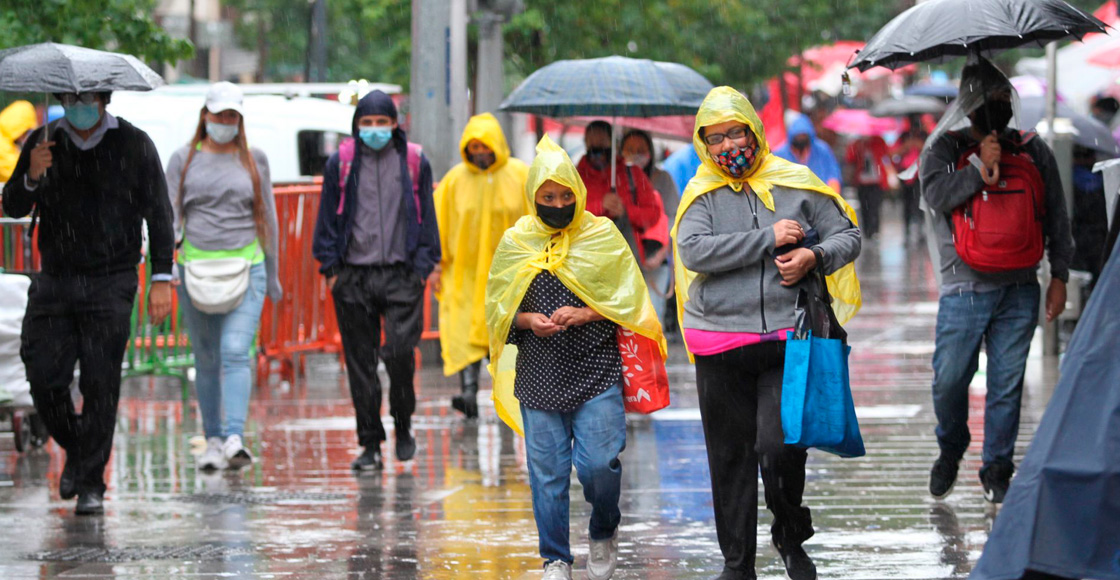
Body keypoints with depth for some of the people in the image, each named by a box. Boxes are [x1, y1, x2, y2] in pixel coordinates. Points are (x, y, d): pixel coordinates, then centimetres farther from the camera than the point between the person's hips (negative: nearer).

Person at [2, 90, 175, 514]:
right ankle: (75, 450, 24)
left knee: (100, 384, -6)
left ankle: (91, 484, 0)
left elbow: (158, 214, 3)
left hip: (110, 285, -2)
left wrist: (161, 279, -4)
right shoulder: (43, 143, 8)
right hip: (54, 283, 2)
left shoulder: (133, 145, 2)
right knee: (45, 380, -3)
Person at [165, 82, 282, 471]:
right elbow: (171, 216, 4)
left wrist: (272, 274, 16)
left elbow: (268, 219, 15)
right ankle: (213, 440, 16)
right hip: (196, 268, 1)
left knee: (236, 352, -16)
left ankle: (235, 439, -26)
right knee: (206, 360, 6)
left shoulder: (254, 160, 10)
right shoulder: (184, 160, 8)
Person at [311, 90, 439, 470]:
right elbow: (328, 220, 10)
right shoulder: (341, 165, 7)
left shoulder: (414, 163, 7)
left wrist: (423, 266, 3)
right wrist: (331, 267, 3)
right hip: (354, 277, 1)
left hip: (401, 275, -1)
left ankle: (403, 425, 12)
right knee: (360, 361, 2)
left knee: (401, 351, -12)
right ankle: (370, 444, 9)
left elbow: (426, 217, 11)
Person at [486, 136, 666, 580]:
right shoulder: (515, 242, 7)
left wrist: (585, 314, -12)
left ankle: (604, 533, 21)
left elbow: (629, 301, 3)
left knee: (599, 465, -8)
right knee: (547, 472, 2)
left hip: (597, 374, -2)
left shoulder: (603, 235, 2)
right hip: (538, 375, 2)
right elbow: (497, 308, 12)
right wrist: (528, 321, -8)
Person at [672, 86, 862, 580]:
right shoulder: (702, 194, 4)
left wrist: (814, 256, -10)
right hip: (721, 346, 1)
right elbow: (694, 250, -14)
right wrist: (769, 238, -15)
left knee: (779, 447, -14)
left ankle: (791, 535, 14)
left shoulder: (795, 184, 7)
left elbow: (848, 235, 12)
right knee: (731, 456, 6)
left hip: (787, 340, -1)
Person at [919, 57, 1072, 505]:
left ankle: (997, 468, 12)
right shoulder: (944, 149, 6)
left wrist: (1059, 276, 9)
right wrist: (980, 169, -16)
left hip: (1019, 288, 2)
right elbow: (936, 194, -12)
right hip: (964, 288, -2)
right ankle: (951, 451, 23)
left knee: (1007, 382, 1)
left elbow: (1056, 218, 14)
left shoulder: (1033, 152, 11)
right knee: (949, 379, -3)